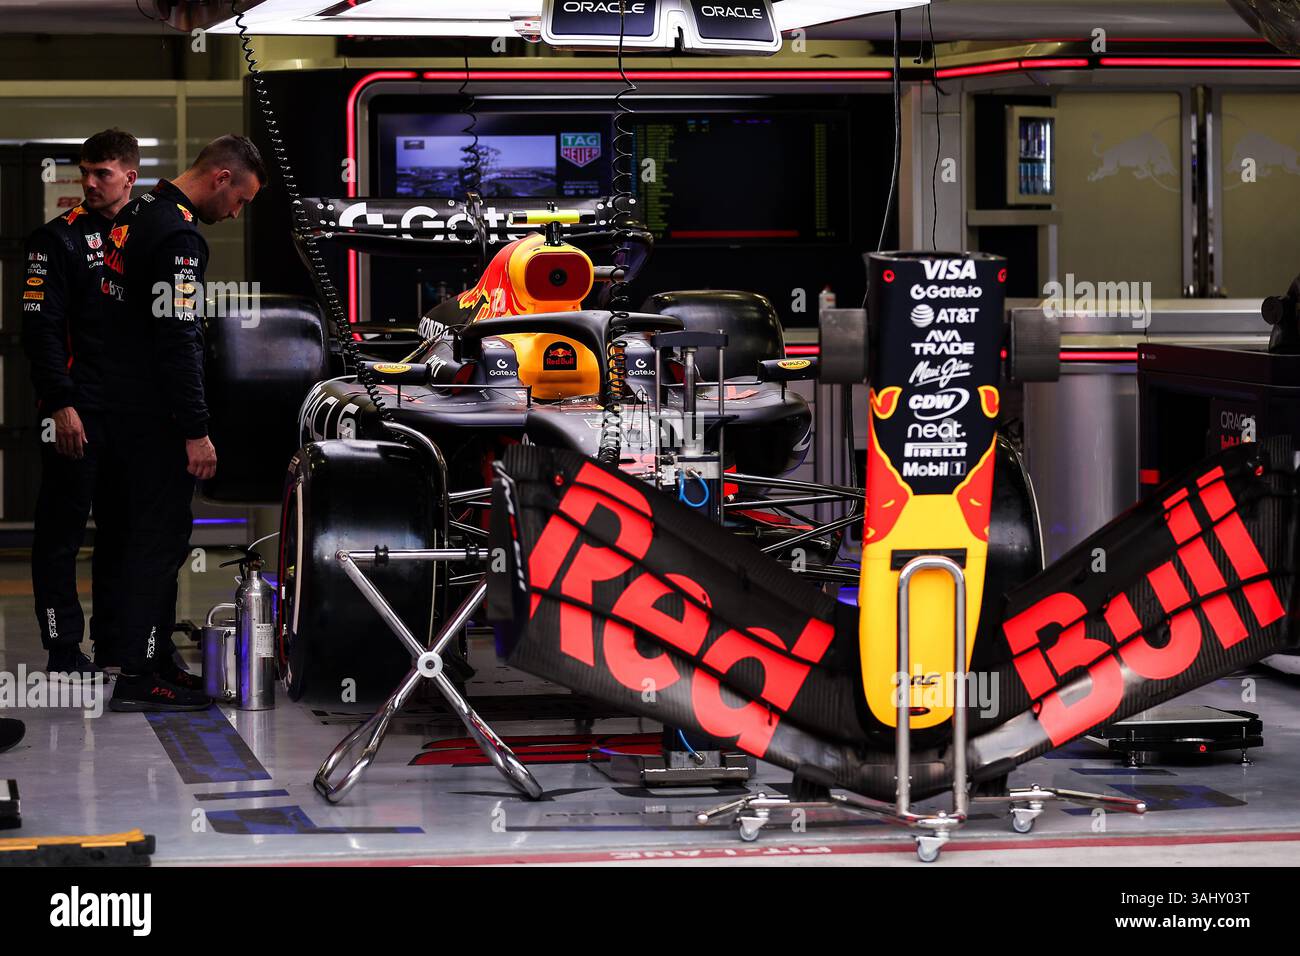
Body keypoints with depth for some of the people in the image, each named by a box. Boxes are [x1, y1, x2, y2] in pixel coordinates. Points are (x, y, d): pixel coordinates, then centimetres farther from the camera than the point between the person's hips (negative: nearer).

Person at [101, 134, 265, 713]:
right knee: (160, 540, -6)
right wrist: (196, 431, -20)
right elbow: (177, 341, -22)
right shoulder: (179, 236, -17)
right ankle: (138, 677, -6)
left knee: (147, 536, 15)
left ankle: (148, 658, 20)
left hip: (120, 407, 10)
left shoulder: (138, 216, 15)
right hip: (155, 418, -10)